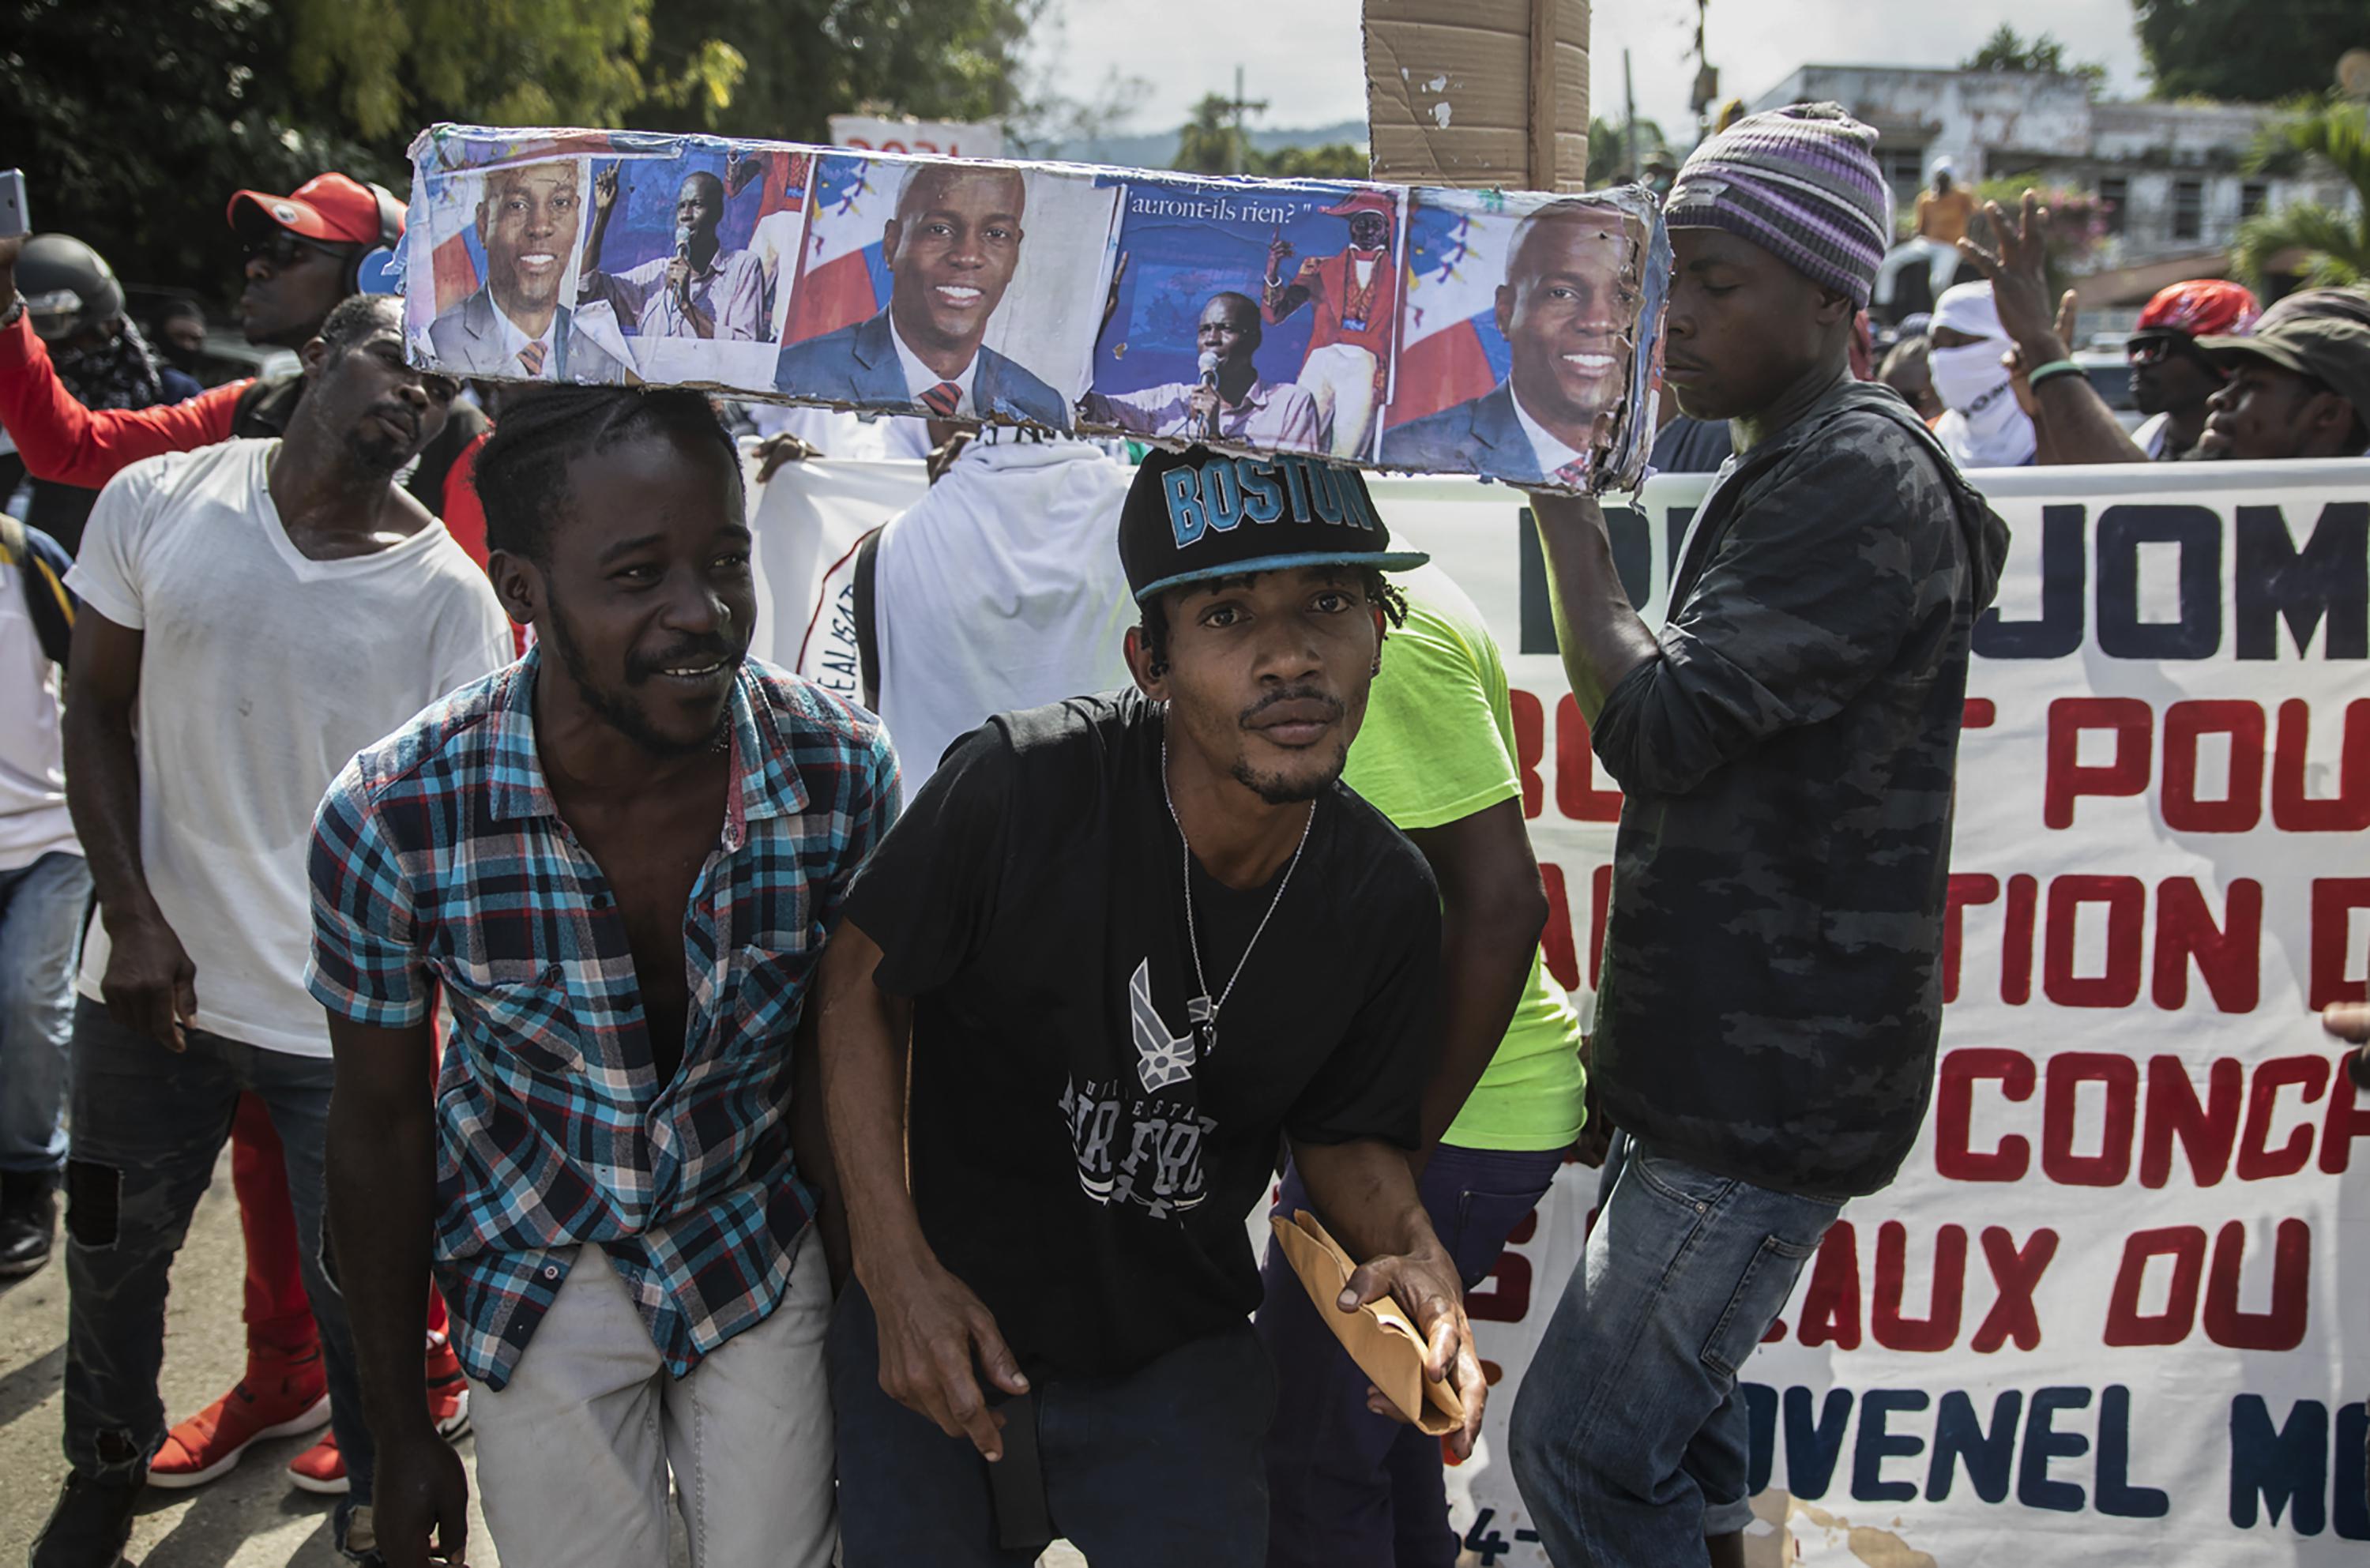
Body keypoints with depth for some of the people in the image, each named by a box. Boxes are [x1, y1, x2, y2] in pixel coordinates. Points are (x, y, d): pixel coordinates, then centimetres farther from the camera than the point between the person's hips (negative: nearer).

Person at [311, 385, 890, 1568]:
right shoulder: (391, 821, -25)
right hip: (537, 1269, -1)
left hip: (757, 1243, 1)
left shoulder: (843, 774, -22)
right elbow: (380, 1124, -9)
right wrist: (400, 1432, -1)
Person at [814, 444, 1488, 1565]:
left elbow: (1344, 1135, 2)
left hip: (1178, 1370, 2)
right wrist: (896, 1267, -16)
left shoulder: (1386, 899, -12)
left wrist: (1415, 1254, -20)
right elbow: (861, 982, -11)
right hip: (933, 1337, -2)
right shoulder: (1017, 786, -25)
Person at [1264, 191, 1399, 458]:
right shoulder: (1321, 268, 17)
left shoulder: (1397, 274, 17)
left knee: (1343, 461, -11)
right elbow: (1274, 314, 9)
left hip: (1365, 368, -1)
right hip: (1321, 364, 1)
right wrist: (1273, 268, -5)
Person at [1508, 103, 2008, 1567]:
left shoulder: (1861, 487, -17)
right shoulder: (1782, 471, 15)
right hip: (1722, 1048, 10)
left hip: (1776, 1075, -10)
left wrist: (1564, 497, -14)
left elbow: (1650, 721, -23)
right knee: (1676, 1412, 20)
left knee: (1581, 1448, -8)